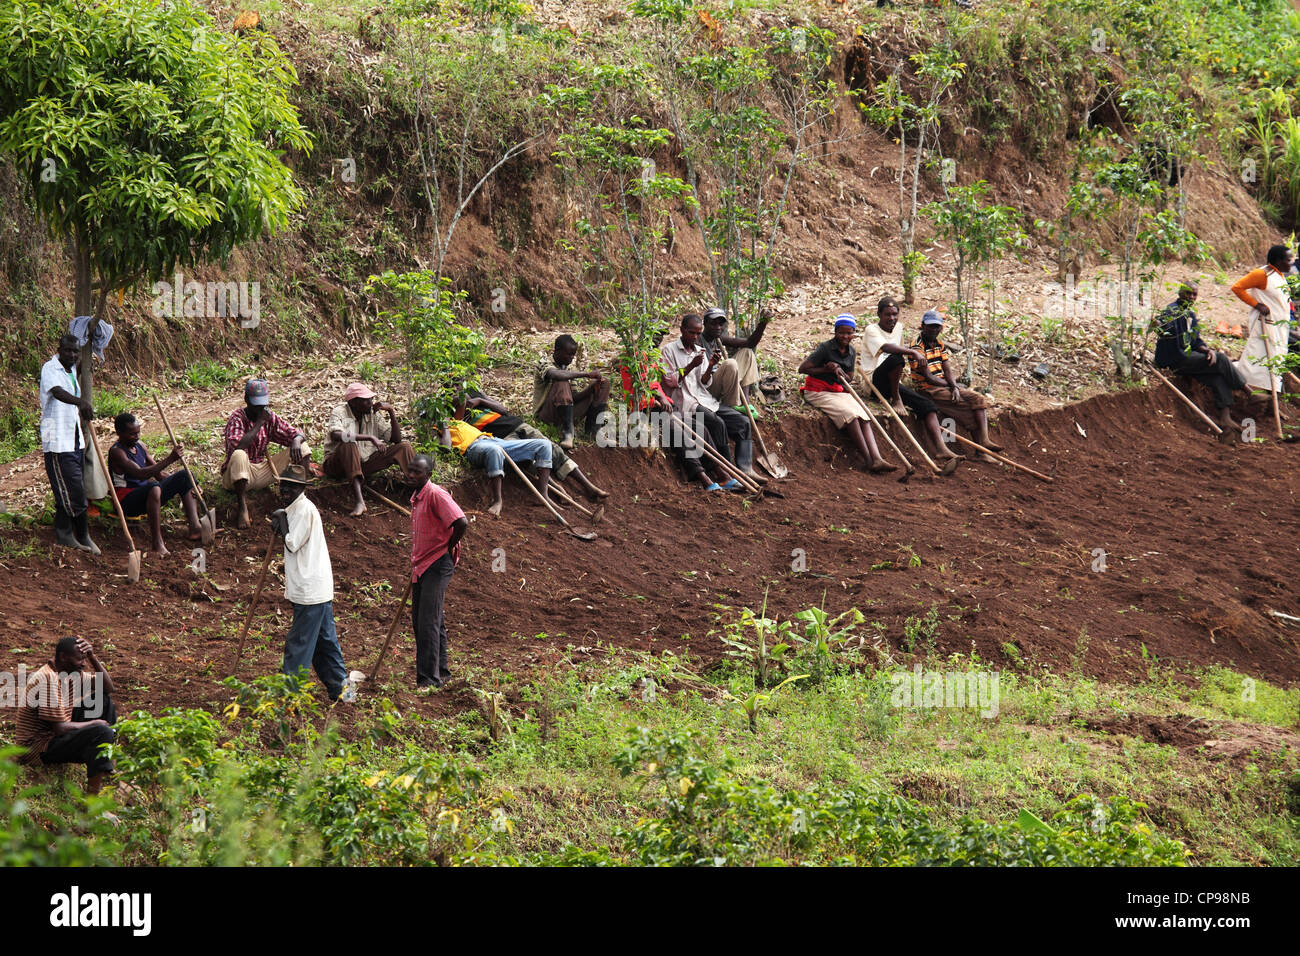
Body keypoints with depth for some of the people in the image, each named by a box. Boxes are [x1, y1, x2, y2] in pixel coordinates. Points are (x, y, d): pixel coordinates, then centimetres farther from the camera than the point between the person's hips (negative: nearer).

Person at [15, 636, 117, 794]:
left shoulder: (72, 673, 4)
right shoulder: (48, 679, -24)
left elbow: (108, 687, 10)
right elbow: (60, 728, -26)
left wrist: (92, 657, -5)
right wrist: (94, 723, -13)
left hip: (57, 736, 10)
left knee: (103, 699, 10)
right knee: (101, 732, -28)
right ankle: (93, 792, -27)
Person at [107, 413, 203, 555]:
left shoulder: (140, 446, 11)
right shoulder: (117, 452, -16)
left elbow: (158, 473, 16)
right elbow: (140, 474, -30)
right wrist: (169, 460, -34)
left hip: (148, 496, 9)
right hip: (127, 502, -9)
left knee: (184, 475, 2)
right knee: (153, 487, -40)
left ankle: (195, 528, -10)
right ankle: (157, 542, -42)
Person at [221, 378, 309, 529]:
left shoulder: (270, 417, 5)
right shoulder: (237, 418, -11)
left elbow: (296, 433, 3)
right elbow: (236, 446, -29)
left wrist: (297, 440, -23)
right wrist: (259, 423, -22)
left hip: (262, 473, 5)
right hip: (238, 475, -5)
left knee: (302, 449, -6)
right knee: (239, 456, -41)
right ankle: (243, 506, -29)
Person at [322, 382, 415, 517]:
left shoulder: (372, 415, 8)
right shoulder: (339, 412, -9)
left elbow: (396, 439, 7)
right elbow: (336, 435, -31)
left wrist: (391, 411, -5)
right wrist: (370, 438, -35)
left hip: (364, 464, 5)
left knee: (404, 447, -7)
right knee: (349, 445, -39)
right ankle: (358, 500, -52)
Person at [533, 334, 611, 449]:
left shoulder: (568, 369, 12)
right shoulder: (545, 365, -12)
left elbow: (574, 397, 5)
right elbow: (557, 375, -36)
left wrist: (593, 386, -13)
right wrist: (587, 374, -36)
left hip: (565, 412, 8)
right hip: (546, 414, -7)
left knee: (603, 384, 4)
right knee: (562, 383, -36)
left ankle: (591, 430, -10)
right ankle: (567, 432, -37)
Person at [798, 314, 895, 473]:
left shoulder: (852, 352, 10)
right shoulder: (825, 348, -10)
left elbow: (849, 379, 12)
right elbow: (802, 369, -12)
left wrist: (840, 371, -10)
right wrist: (826, 370, -12)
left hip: (840, 392, 6)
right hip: (819, 393, -6)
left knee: (864, 418, -19)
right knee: (850, 415, -28)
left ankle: (877, 459, -34)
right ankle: (868, 460, -30)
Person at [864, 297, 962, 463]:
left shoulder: (898, 328, 16)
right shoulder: (871, 330, -8)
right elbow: (886, 347, -28)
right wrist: (913, 353, -38)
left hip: (894, 385, 7)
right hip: (875, 382, -7)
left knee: (926, 404, -14)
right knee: (896, 358, -36)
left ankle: (940, 449, -26)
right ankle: (896, 400, -18)